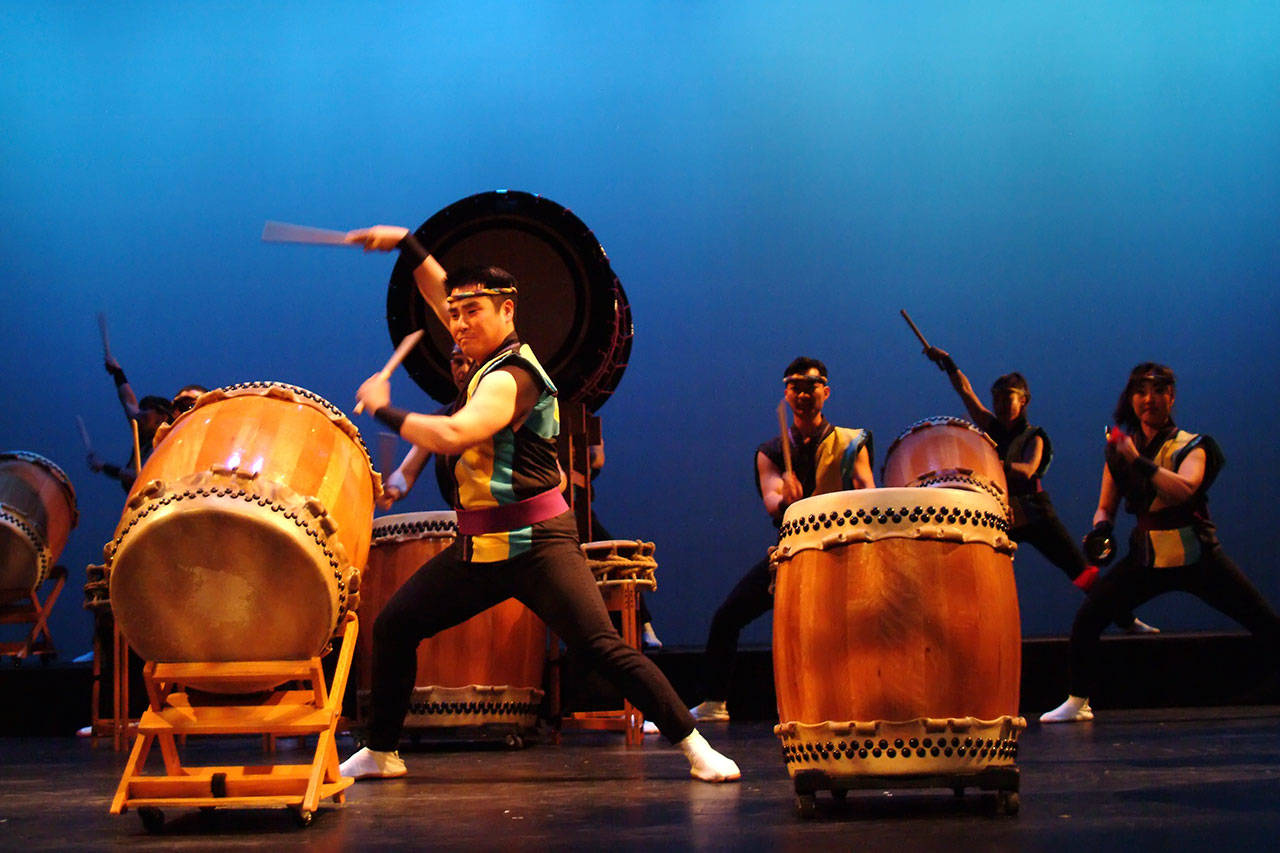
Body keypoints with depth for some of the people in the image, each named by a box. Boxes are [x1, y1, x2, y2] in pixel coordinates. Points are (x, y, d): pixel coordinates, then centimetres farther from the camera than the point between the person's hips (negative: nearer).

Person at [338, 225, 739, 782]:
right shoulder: (492, 355, 10)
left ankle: (694, 747, -9)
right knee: (391, 626, 7)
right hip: (480, 546, 9)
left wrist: (384, 410, -21)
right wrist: (406, 245, 15)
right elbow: (441, 295, 24)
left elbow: (452, 435, -33)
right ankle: (380, 753, 20)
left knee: (601, 647, -16)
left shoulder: (509, 376, -17)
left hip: (535, 544, -9)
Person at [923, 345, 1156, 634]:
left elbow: (1027, 469, -22)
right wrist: (946, 361, 3)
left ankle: (1126, 620, 4)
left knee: (1082, 570, -3)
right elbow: (965, 390, 9)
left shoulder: (1033, 437, -2)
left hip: (1033, 513, -3)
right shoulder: (991, 428, 9)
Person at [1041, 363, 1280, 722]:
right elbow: (1106, 507, 12)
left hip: (1196, 556, -2)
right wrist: (1101, 527, -10)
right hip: (1146, 556, 3)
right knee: (1086, 618, -9)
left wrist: (1140, 461, -34)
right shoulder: (1119, 450, 7)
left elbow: (1183, 490, -24)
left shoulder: (1191, 446, -3)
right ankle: (1078, 702, 6)